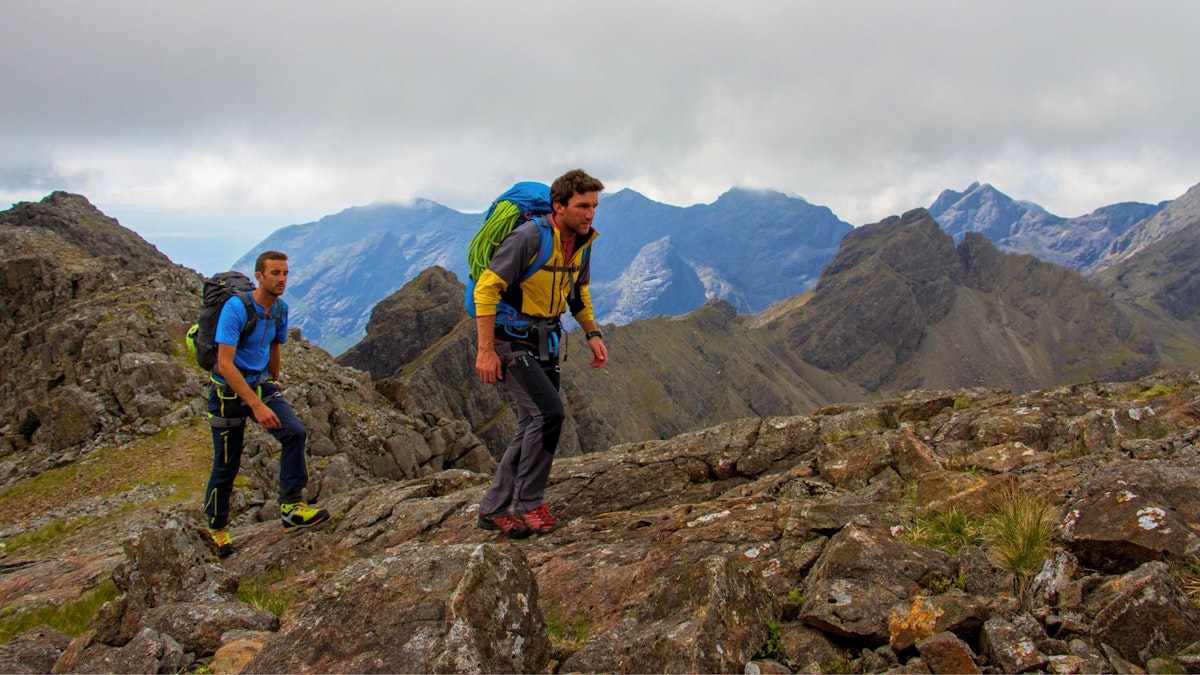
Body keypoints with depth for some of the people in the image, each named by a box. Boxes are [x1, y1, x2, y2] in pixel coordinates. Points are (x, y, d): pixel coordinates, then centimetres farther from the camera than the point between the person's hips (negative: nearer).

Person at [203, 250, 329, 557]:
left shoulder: (281, 309, 0)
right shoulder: (235, 308, -22)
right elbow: (225, 364, -27)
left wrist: (274, 383, 30)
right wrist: (257, 406, -31)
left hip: (261, 385, 5)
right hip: (229, 391, -5)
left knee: (295, 432, -20)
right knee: (227, 464, 6)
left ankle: (291, 508, -13)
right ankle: (217, 526, 29)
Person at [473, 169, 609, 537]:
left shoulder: (583, 242, 2)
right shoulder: (529, 237, -22)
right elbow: (486, 288, -22)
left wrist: (593, 334, 6)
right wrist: (485, 351, -24)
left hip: (544, 340, 8)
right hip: (510, 337, -8)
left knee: (534, 425, 7)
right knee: (548, 412, -18)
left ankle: (494, 509, 16)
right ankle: (528, 504, -3)